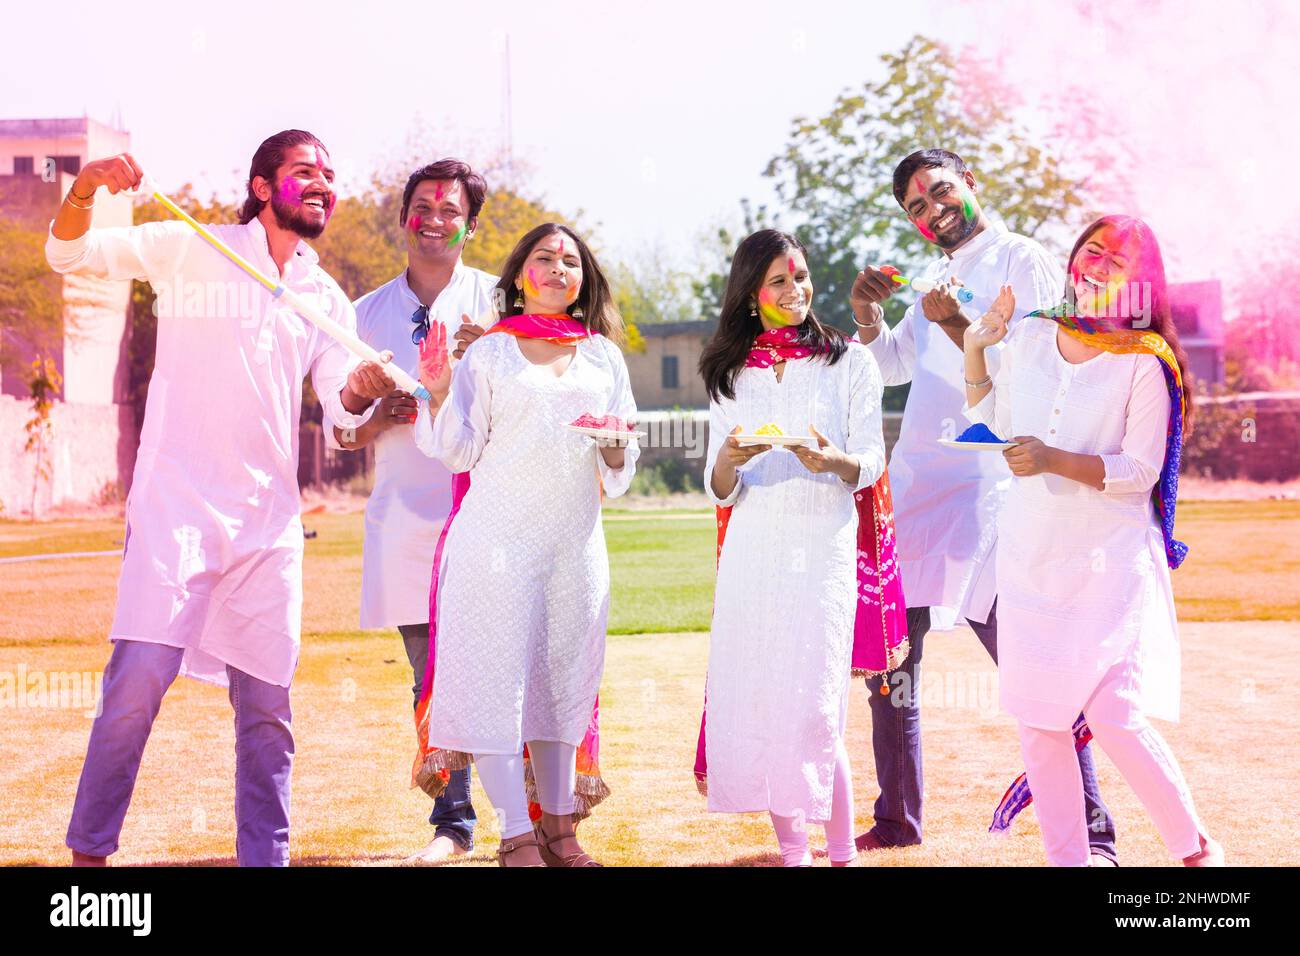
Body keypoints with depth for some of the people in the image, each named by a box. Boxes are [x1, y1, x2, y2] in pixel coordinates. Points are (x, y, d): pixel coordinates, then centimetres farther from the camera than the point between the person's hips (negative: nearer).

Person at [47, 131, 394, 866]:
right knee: (141, 675, -15)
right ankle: (89, 850, -4)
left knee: (267, 701, 4)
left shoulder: (328, 301, 15)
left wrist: (361, 392, -20)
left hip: (269, 517, 5)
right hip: (177, 501, -4)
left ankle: (266, 856, 14)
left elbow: (341, 406, 4)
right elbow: (71, 254, -2)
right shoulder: (193, 250, 3)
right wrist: (86, 190, -23)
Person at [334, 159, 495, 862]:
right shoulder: (368, 314, 13)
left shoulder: (497, 302, 5)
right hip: (406, 516, 3)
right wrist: (378, 418, -6)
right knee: (433, 680, 5)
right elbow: (342, 430, 17)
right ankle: (452, 823, 14)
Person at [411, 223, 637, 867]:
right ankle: (517, 837, -6)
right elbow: (461, 452, 3)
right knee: (498, 674, -8)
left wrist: (615, 447, -6)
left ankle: (558, 828, 11)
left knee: (564, 674, 5)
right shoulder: (489, 353, 7)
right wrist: (438, 394, -12)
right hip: (497, 539, -3)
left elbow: (622, 466, 16)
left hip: (574, 541, 3)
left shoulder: (603, 358, 15)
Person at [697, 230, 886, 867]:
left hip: (823, 547, -3)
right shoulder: (729, 375, 15)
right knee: (752, 702, -2)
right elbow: (718, 490, 11)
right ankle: (791, 850, 7)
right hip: (750, 550, 3)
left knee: (810, 706, -12)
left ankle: (842, 850, -2)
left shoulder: (849, 363, 9)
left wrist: (834, 461, -21)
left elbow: (872, 463, 2)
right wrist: (728, 461, -12)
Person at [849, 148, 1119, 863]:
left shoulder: (1021, 261, -3)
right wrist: (866, 312, 10)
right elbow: (890, 365, 29)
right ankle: (896, 821, 22)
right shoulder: (937, 276, 20)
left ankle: (1092, 836, -6)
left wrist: (959, 328, -22)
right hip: (910, 488, 8)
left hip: (987, 493, -8)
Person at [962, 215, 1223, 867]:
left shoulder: (1145, 363, -8)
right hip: (1029, 554, 5)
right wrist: (974, 348, 11)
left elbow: (1140, 471, -12)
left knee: (1113, 719, -12)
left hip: (1110, 557, -5)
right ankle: (1067, 859, 13)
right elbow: (992, 422, 21)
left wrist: (1054, 459, -23)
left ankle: (1194, 849, 7)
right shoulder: (1028, 338, 7)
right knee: (1037, 718, 3)